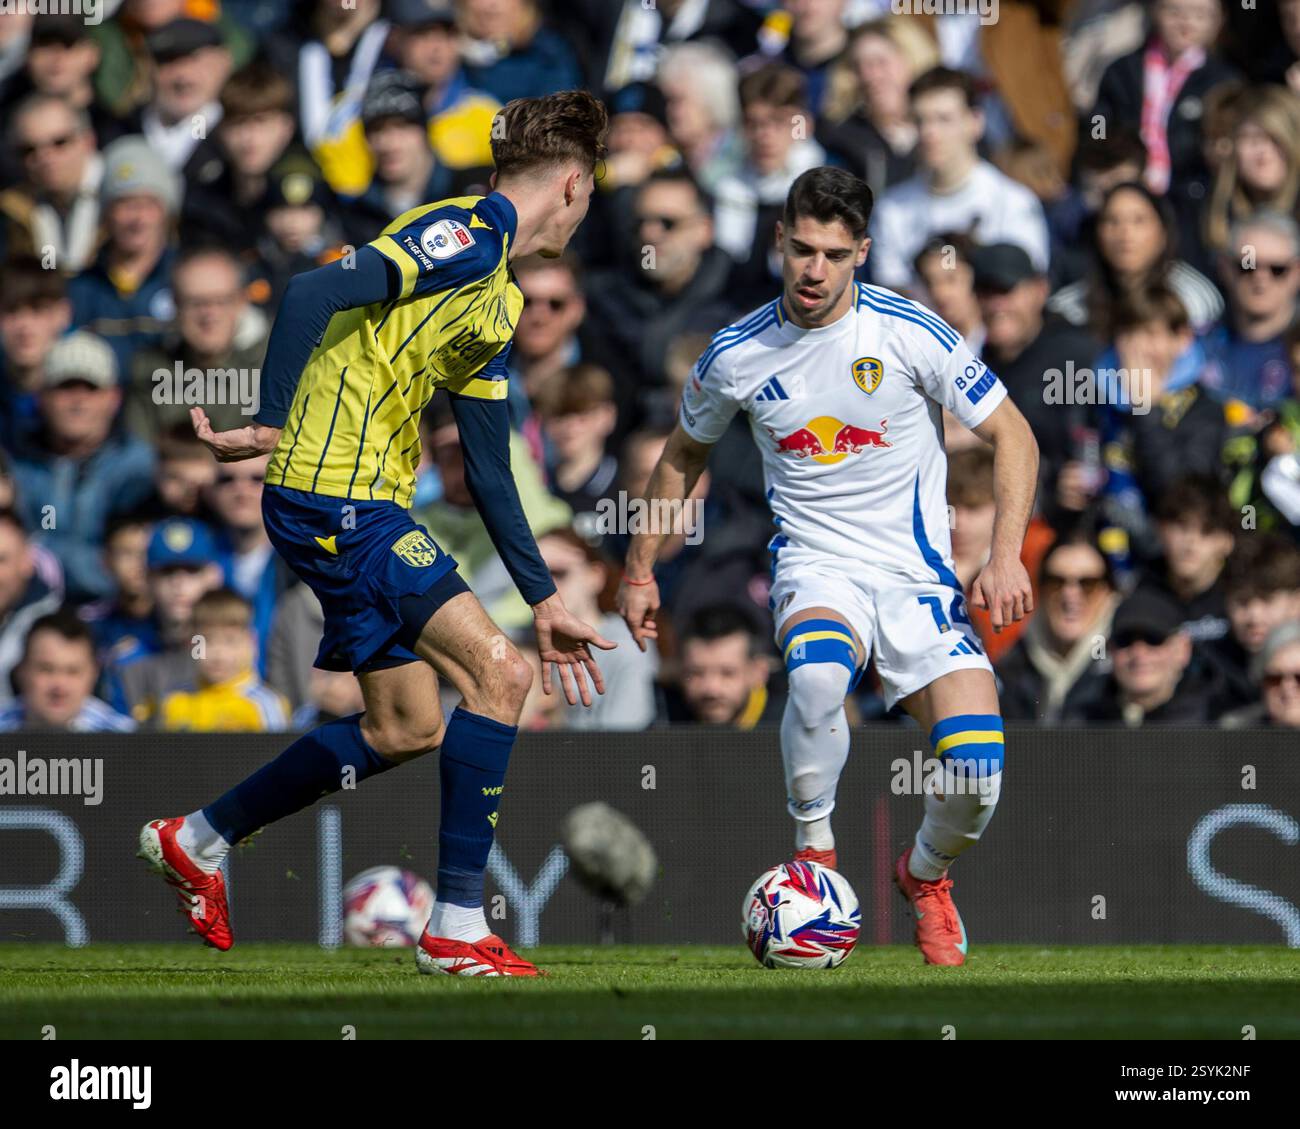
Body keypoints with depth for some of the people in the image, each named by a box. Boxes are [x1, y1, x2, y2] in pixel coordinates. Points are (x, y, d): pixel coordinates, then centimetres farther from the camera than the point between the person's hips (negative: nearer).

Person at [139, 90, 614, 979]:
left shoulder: (499, 297, 19)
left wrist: (545, 599, 20)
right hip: (337, 497, -10)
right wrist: (271, 428, -27)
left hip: (365, 507, 10)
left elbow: (489, 469, 22)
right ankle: (458, 928, -10)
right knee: (497, 673, -14)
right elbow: (318, 294, -25)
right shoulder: (467, 236, -12)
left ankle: (197, 840, 30)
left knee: (409, 725, 16)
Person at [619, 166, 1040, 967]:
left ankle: (926, 877, 18)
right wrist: (641, 572, 19)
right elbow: (684, 457, 20)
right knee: (817, 676, -37)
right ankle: (815, 854, -14)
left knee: (978, 766, -17)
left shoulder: (909, 332, -7)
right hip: (816, 569, 0)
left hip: (919, 572, 0)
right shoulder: (737, 356, 1)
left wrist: (1007, 556, -12)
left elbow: (1012, 435, 0)